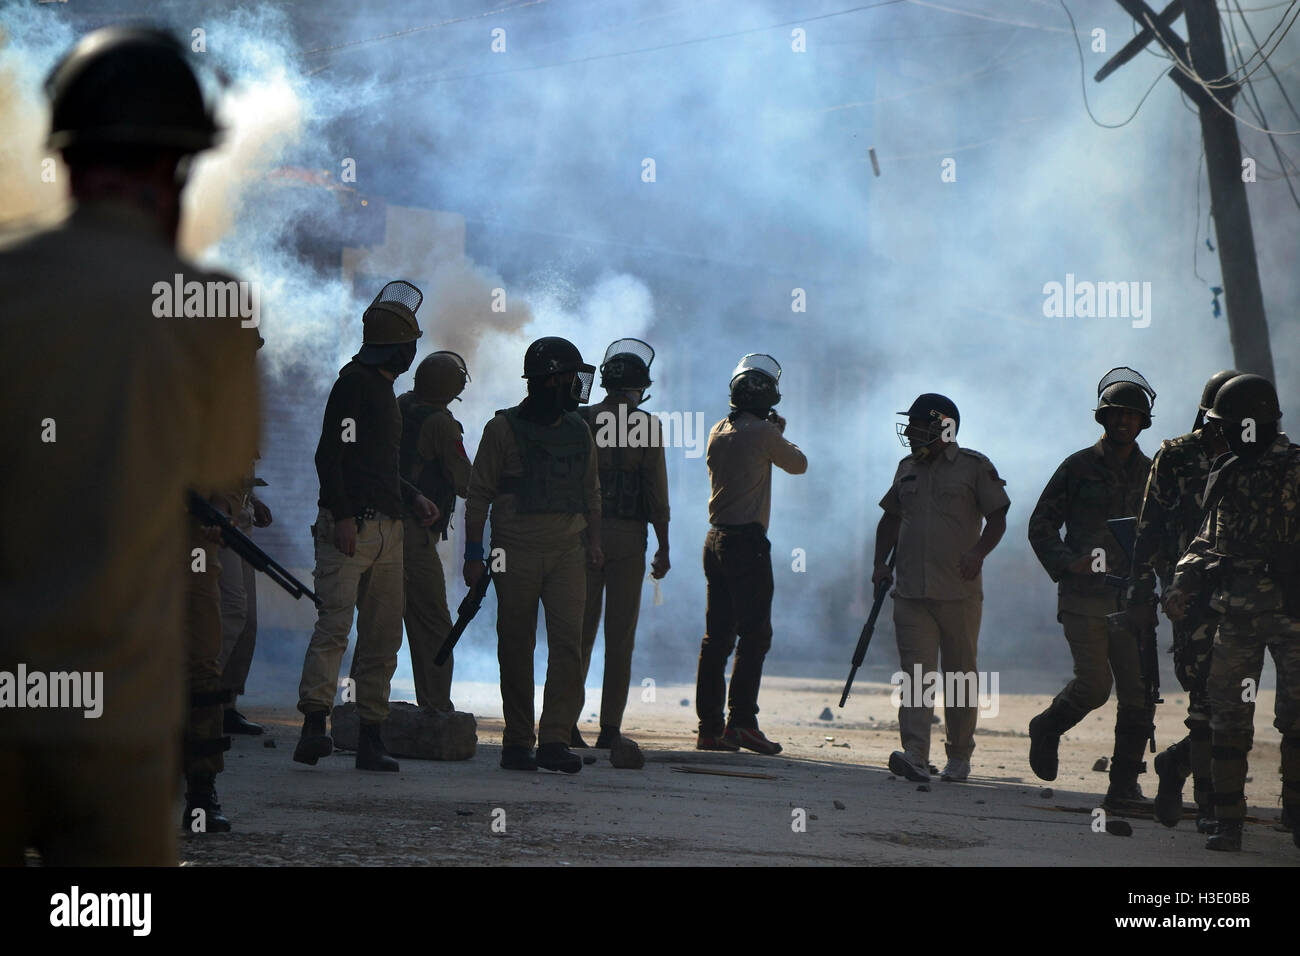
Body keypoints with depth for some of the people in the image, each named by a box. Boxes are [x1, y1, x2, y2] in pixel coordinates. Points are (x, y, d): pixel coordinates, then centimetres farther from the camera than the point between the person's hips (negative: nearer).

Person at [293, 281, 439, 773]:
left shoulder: (383, 390, 23)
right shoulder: (354, 382, -6)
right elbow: (330, 455, -14)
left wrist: (413, 498, 22)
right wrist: (342, 515, -21)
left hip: (387, 530, 9)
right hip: (350, 526, -9)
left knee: (383, 635, 6)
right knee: (335, 621, -18)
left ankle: (371, 737, 8)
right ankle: (314, 726, -26)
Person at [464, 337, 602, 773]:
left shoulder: (579, 432, 13)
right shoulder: (503, 429, -1)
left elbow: (591, 492, 23)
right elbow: (479, 493, 0)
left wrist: (594, 541, 14)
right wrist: (474, 553, -3)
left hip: (567, 554, 3)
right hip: (516, 553, -3)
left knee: (569, 643, -10)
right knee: (516, 648, 2)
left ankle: (555, 740, -11)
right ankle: (517, 741, 11)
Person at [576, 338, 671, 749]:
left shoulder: (579, 421, 3)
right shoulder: (646, 426, -4)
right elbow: (657, 490, -6)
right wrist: (663, 547, 0)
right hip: (628, 538, -2)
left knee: (580, 630, 9)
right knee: (620, 637, 2)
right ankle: (610, 728, 0)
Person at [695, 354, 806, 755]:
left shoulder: (717, 432, 11)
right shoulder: (763, 432, -10)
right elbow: (798, 464, 6)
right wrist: (781, 435, 22)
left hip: (716, 540, 7)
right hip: (747, 541, -7)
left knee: (717, 635, 8)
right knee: (754, 634, -5)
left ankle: (709, 727, 7)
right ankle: (741, 721, -12)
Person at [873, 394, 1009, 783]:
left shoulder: (974, 467, 1)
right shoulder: (907, 469, 15)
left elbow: (997, 520, 1)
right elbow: (891, 519, 25)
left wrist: (978, 553, -16)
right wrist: (881, 562, 11)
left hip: (959, 591, -3)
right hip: (911, 591, 3)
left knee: (960, 675, 6)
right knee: (916, 674, -9)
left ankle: (959, 757, 17)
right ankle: (915, 756, -18)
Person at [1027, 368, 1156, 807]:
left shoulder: (1151, 474, 13)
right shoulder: (1078, 467, 3)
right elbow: (1041, 525, 5)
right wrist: (1069, 563, -10)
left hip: (1131, 597, 4)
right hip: (1084, 595, -4)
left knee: (1139, 692, -4)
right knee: (1094, 684, -12)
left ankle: (1124, 782, 5)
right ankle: (1047, 729, 18)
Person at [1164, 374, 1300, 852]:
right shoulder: (1226, 476, 12)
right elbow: (1208, 540, 17)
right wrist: (1182, 584, 4)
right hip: (1235, 616, 5)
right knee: (1228, 720, 3)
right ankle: (1227, 823, 8)